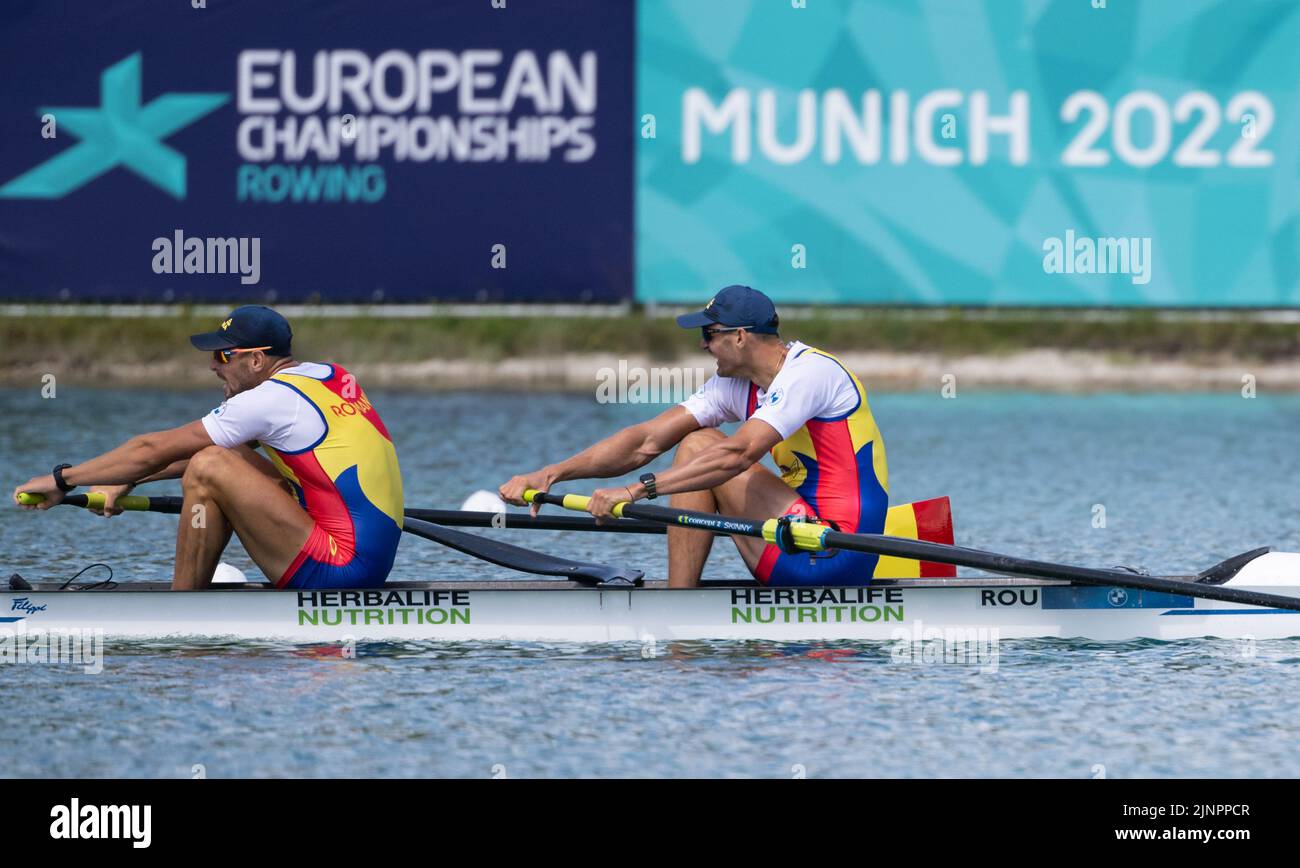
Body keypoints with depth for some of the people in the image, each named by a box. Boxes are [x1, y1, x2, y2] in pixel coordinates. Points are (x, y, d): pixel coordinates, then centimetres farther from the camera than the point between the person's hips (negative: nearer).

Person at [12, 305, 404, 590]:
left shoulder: (271, 399, -12)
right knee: (229, 461, 19)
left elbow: (155, 450, -7)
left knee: (210, 468, -13)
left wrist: (62, 479, 3)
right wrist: (129, 480, 22)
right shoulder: (330, 376, 15)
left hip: (342, 565, -10)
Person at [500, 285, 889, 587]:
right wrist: (552, 473, -5)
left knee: (702, 452, -9)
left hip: (837, 555, -9)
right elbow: (646, 442, 5)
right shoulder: (735, 386, 11)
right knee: (696, 445, 8)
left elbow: (739, 454, -27)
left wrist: (638, 489, -30)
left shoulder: (810, 372, -15)